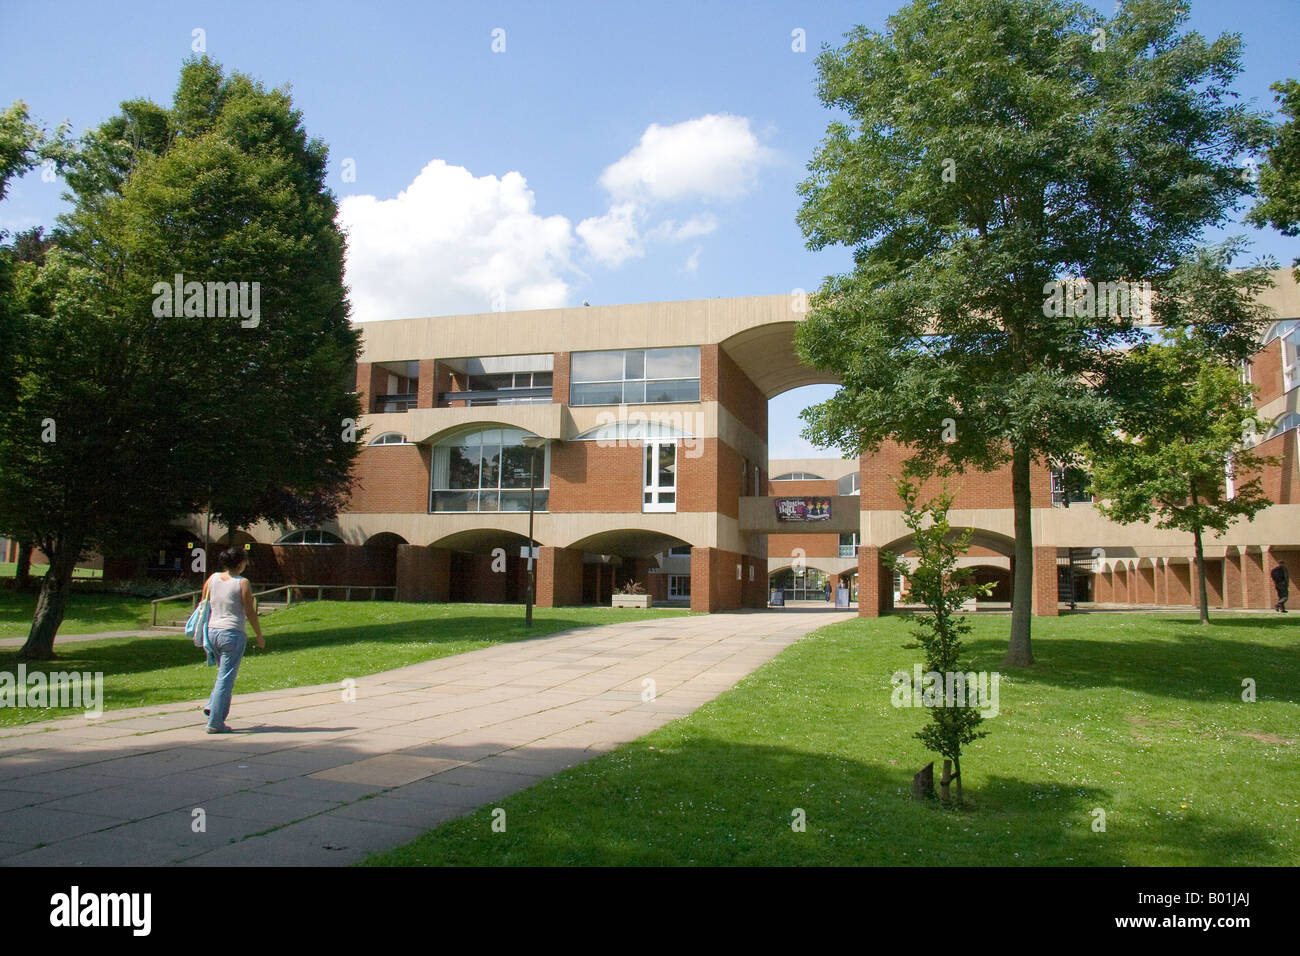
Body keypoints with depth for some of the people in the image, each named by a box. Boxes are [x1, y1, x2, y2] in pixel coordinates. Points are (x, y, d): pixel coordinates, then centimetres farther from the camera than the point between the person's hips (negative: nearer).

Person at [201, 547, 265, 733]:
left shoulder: (212, 578, 5)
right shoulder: (242, 583, -10)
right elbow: (250, 613, -8)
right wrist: (259, 636, 3)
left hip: (212, 632, 6)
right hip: (232, 634, -6)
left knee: (223, 672, 25)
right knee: (226, 678, -1)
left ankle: (212, 706, 10)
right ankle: (215, 722, 1)